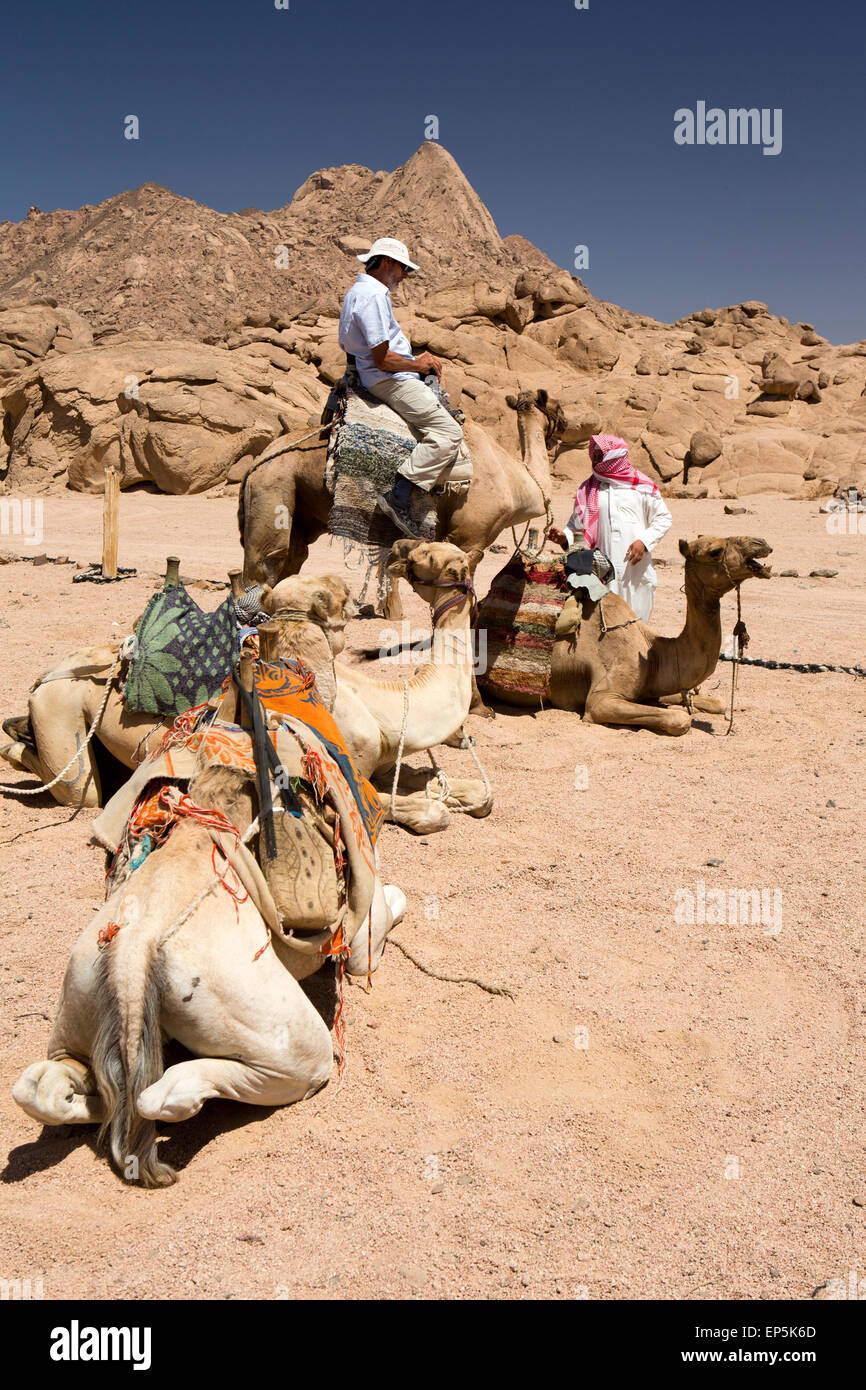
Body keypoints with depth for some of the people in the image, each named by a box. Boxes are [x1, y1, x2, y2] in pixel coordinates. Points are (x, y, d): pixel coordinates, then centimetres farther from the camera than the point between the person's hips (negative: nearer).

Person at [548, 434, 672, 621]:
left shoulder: (642, 486, 4)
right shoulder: (587, 489, 10)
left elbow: (663, 518, 8)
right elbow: (577, 522, 16)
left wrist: (644, 542, -6)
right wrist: (565, 536, -6)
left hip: (635, 570, -1)